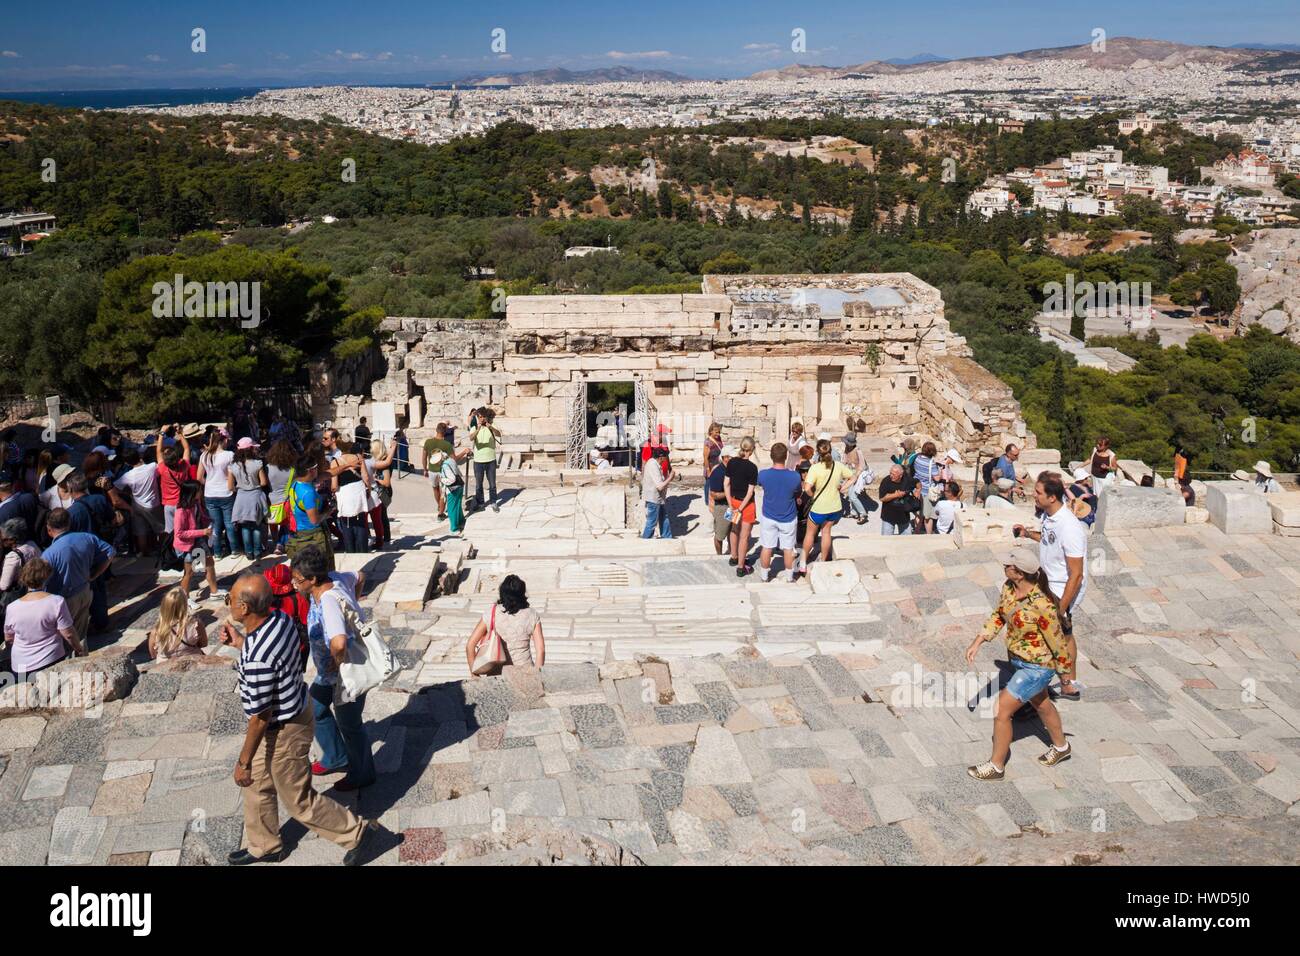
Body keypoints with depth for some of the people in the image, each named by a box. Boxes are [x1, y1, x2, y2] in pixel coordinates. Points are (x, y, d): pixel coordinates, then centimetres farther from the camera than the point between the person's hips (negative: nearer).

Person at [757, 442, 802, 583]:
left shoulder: (763, 474, -21)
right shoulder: (795, 476, -23)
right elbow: (797, 494, -4)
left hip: (768, 517, 1)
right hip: (788, 519, -1)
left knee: (766, 547, 16)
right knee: (788, 548, 17)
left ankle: (764, 575, 32)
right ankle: (789, 575, 33)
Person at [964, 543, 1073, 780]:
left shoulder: (1041, 606, -34)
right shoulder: (1008, 587, -11)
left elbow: (1057, 643, -22)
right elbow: (998, 616, 6)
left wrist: (1067, 678, -10)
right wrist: (977, 642, 0)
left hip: (1037, 667, -9)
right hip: (1019, 660, 9)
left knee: (1001, 711, -3)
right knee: (1041, 703, 29)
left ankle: (996, 766, 16)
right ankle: (1061, 747, 54)